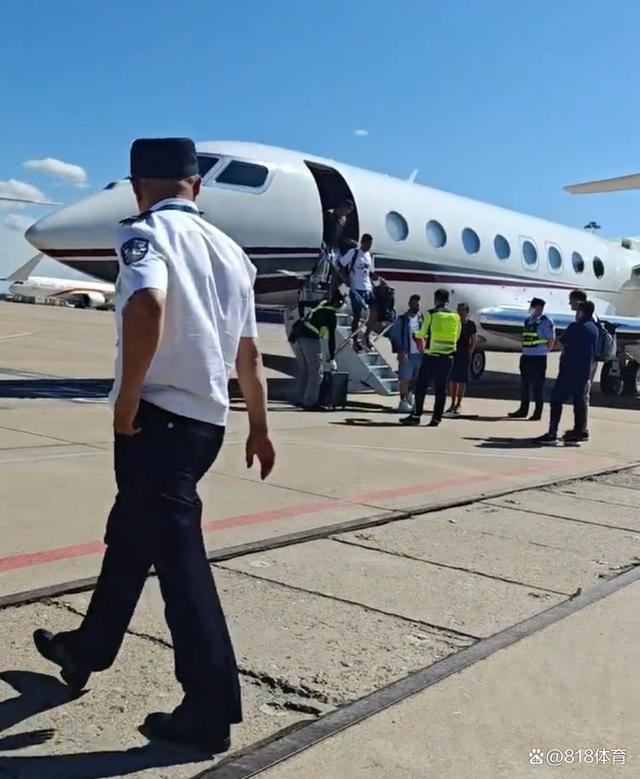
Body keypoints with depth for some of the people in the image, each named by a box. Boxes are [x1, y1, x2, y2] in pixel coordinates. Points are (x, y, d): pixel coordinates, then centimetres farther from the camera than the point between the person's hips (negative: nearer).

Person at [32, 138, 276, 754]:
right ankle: (88, 649, 41)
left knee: (177, 553, -2)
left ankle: (211, 709, 6)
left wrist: (127, 399, -19)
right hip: (207, 419, 8)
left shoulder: (146, 231, -7)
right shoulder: (230, 250, 14)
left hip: (158, 415, -8)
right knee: (130, 536, 22)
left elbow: (147, 307, -29)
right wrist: (259, 429, 22)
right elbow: (248, 354, 16)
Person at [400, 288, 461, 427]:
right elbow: (456, 337, 15)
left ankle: (416, 415, 2)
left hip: (431, 355, -4)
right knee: (441, 389, 7)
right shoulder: (455, 316, 7)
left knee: (421, 386, 4)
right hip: (448, 357, 4)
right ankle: (436, 418, 7)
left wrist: (415, 334, 21)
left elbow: (422, 334, -1)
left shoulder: (431, 314, -5)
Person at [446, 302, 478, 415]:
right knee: (452, 379, 4)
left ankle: (458, 404, 9)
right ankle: (453, 403, 13)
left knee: (462, 380, 2)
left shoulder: (471, 324, -1)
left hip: (465, 354, -2)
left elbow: (474, 340, 5)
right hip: (453, 352, 2)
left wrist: (469, 351, -4)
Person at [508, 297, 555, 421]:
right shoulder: (528, 321, 13)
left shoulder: (545, 322, -10)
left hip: (538, 358, -8)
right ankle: (523, 409, 22)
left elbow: (551, 339, -10)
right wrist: (525, 350, 12)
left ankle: (538, 412, 5)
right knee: (524, 384, 12)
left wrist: (545, 351, -2)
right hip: (526, 356, 8)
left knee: (538, 386, -2)